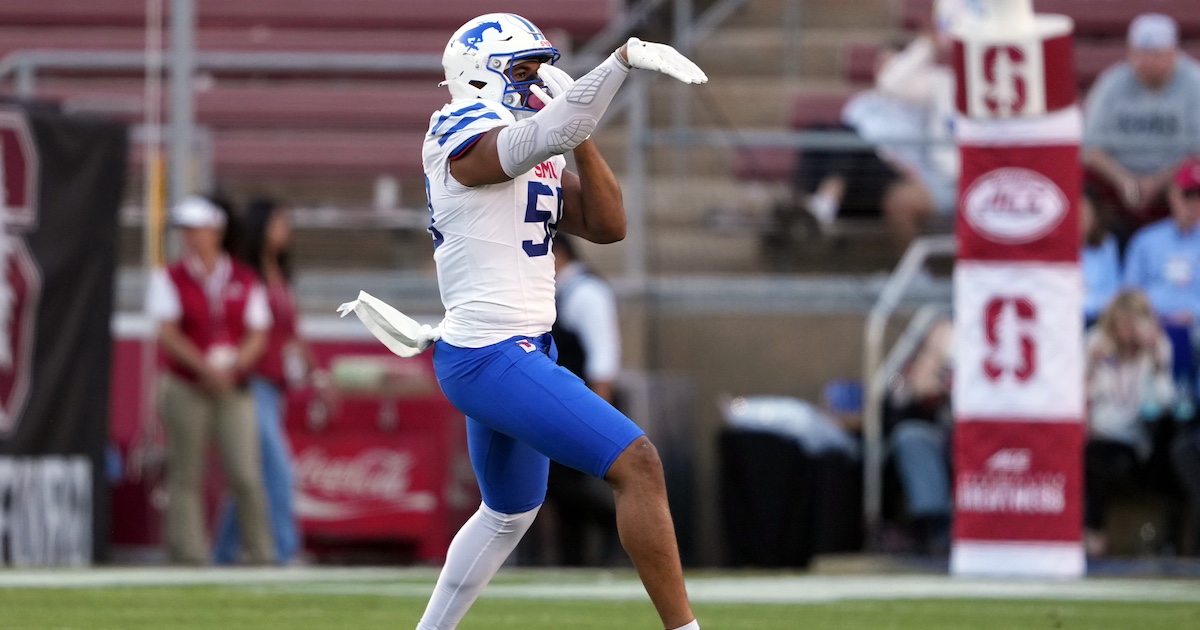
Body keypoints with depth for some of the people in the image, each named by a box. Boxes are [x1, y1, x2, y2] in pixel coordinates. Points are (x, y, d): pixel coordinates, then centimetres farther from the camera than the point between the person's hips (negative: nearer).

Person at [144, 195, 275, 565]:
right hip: (186, 390, -1)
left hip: (234, 391, 1)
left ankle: (262, 555, -5)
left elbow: (257, 336, 5)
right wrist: (206, 368, -19)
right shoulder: (169, 280, 4)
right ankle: (189, 554, 2)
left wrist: (232, 367, -14)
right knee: (186, 476, -1)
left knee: (246, 475, -8)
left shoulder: (245, 281, 10)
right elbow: (168, 334, -7)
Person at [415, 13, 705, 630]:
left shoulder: (535, 155, 15)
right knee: (636, 464, -17)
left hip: (526, 349, 11)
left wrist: (579, 136, 0)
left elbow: (606, 225, 9)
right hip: (492, 360, -11)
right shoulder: (468, 143, -14)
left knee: (509, 514, 26)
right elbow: (545, 133, -35)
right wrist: (625, 57, -35)